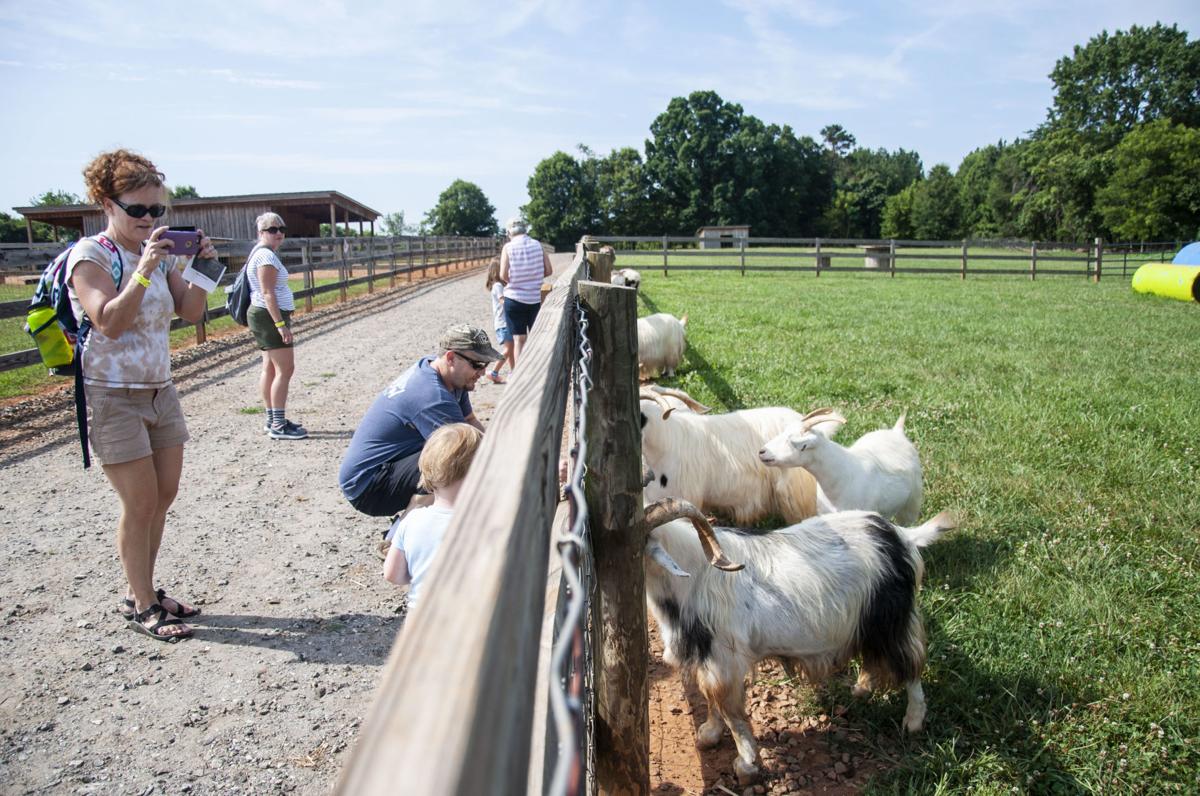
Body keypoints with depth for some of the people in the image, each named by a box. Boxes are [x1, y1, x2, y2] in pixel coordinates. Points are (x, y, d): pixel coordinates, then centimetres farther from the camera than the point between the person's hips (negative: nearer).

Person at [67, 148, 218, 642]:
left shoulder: (160, 254, 7)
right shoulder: (90, 256, -10)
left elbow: (191, 312, 2)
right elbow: (110, 322, -22)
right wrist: (144, 270, -28)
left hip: (160, 391, 7)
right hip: (113, 396, -6)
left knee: (164, 496, 9)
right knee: (141, 503, -3)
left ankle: (143, 592, 24)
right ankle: (141, 606, 12)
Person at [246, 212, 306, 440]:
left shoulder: (262, 253, 17)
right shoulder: (267, 255, -15)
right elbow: (267, 293, -22)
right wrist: (281, 324, -25)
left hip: (265, 318, 11)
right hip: (271, 317, -11)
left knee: (270, 368, 13)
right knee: (285, 369, -10)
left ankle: (273, 420, 19)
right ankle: (278, 425, -9)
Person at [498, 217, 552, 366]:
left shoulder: (508, 247, -7)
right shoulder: (537, 245, 1)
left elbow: (503, 275, -11)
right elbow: (548, 270, 0)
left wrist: (513, 281, 9)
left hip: (514, 298, -2)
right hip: (535, 298, 2)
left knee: (519, 339, 3)